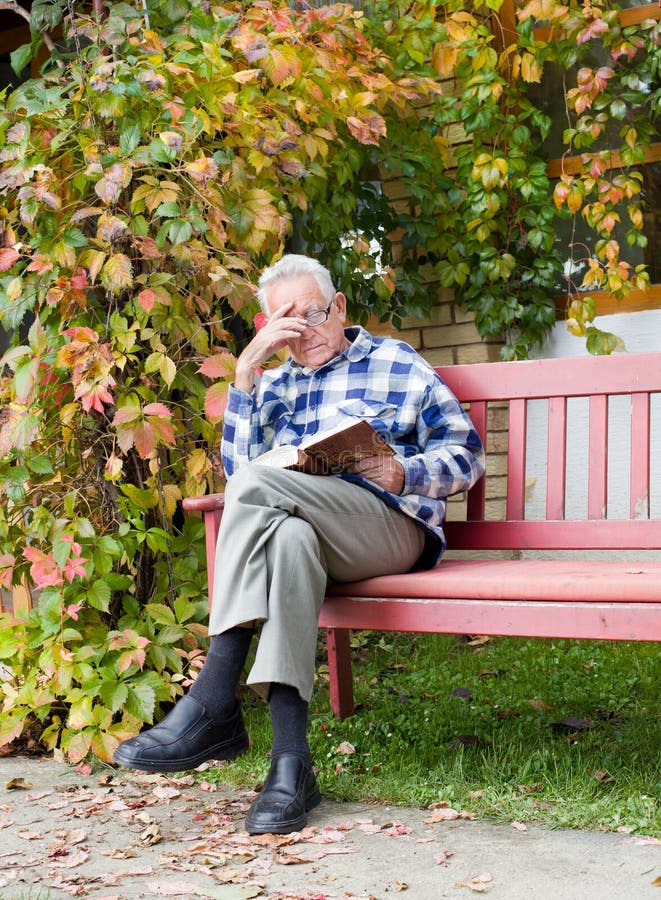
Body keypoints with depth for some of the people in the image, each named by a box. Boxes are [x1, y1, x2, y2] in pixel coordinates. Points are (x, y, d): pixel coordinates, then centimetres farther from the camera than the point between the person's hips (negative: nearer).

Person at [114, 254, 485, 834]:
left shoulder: (396, 364, 18)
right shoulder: (275, 384, 26)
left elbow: (467, 455, 10)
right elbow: (237, 465, 9)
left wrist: (405, 474, -10)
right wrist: (246, 373, 4)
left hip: (393, 526, -3)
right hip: (300, 522, 3)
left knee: (256, 486, -30)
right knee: (289, 536, -37)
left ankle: (213, 707, -35)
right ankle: (290, 763, -44)